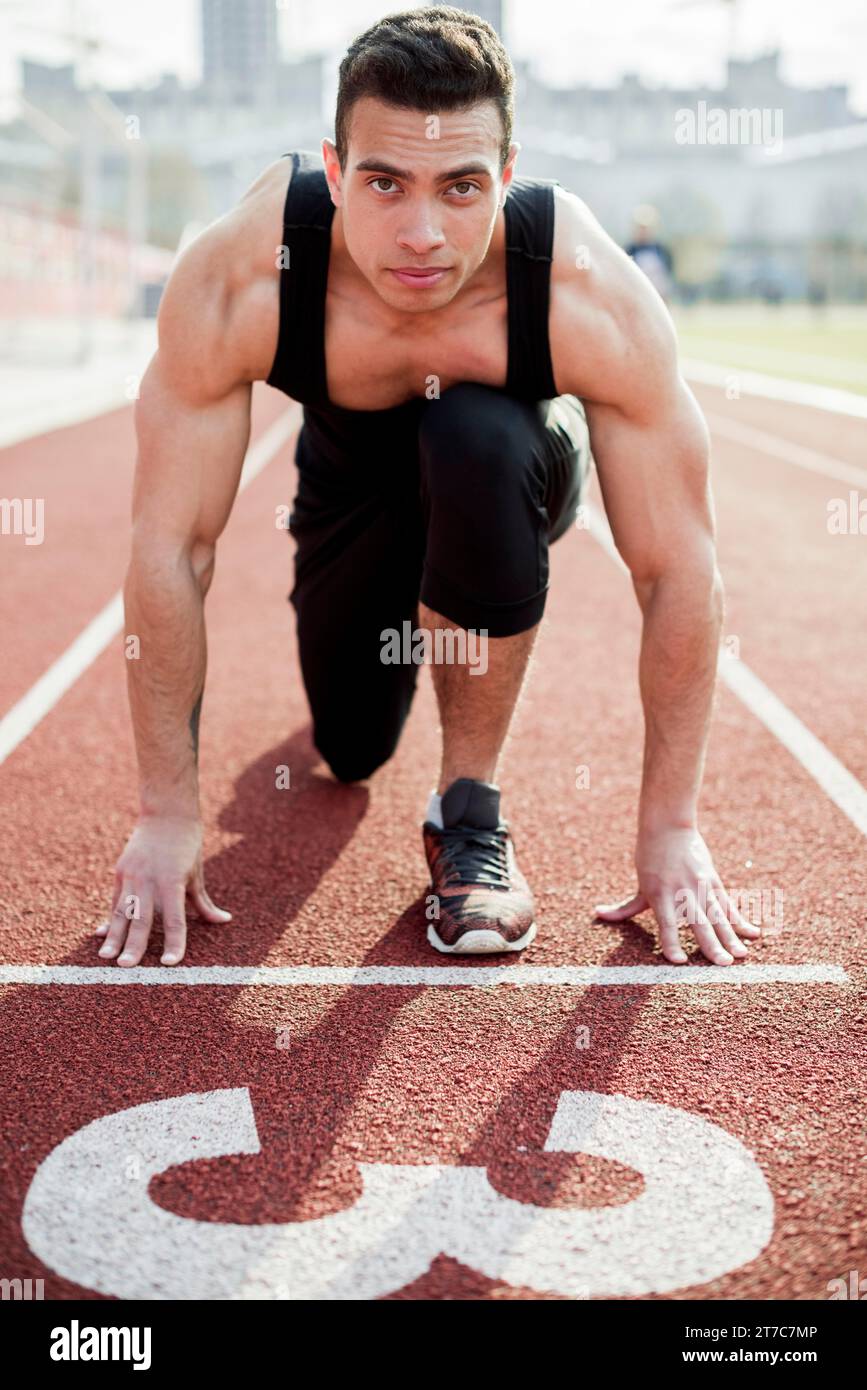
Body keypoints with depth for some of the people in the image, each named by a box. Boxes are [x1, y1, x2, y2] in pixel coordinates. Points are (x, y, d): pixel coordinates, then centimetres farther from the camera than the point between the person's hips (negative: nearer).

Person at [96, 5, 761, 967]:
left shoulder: (594, 298, -38)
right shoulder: (239, 277, -36)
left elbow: (678, 568, -30)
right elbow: (171, 547, -30)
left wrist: (670, 826, -26)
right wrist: (167, 813, -26)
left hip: (507, 464, -2)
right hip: (352, 472, 2)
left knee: (475, 443, -38)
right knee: (351, 750, 10)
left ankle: (470, 809, -18)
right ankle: (391, 649, 48)